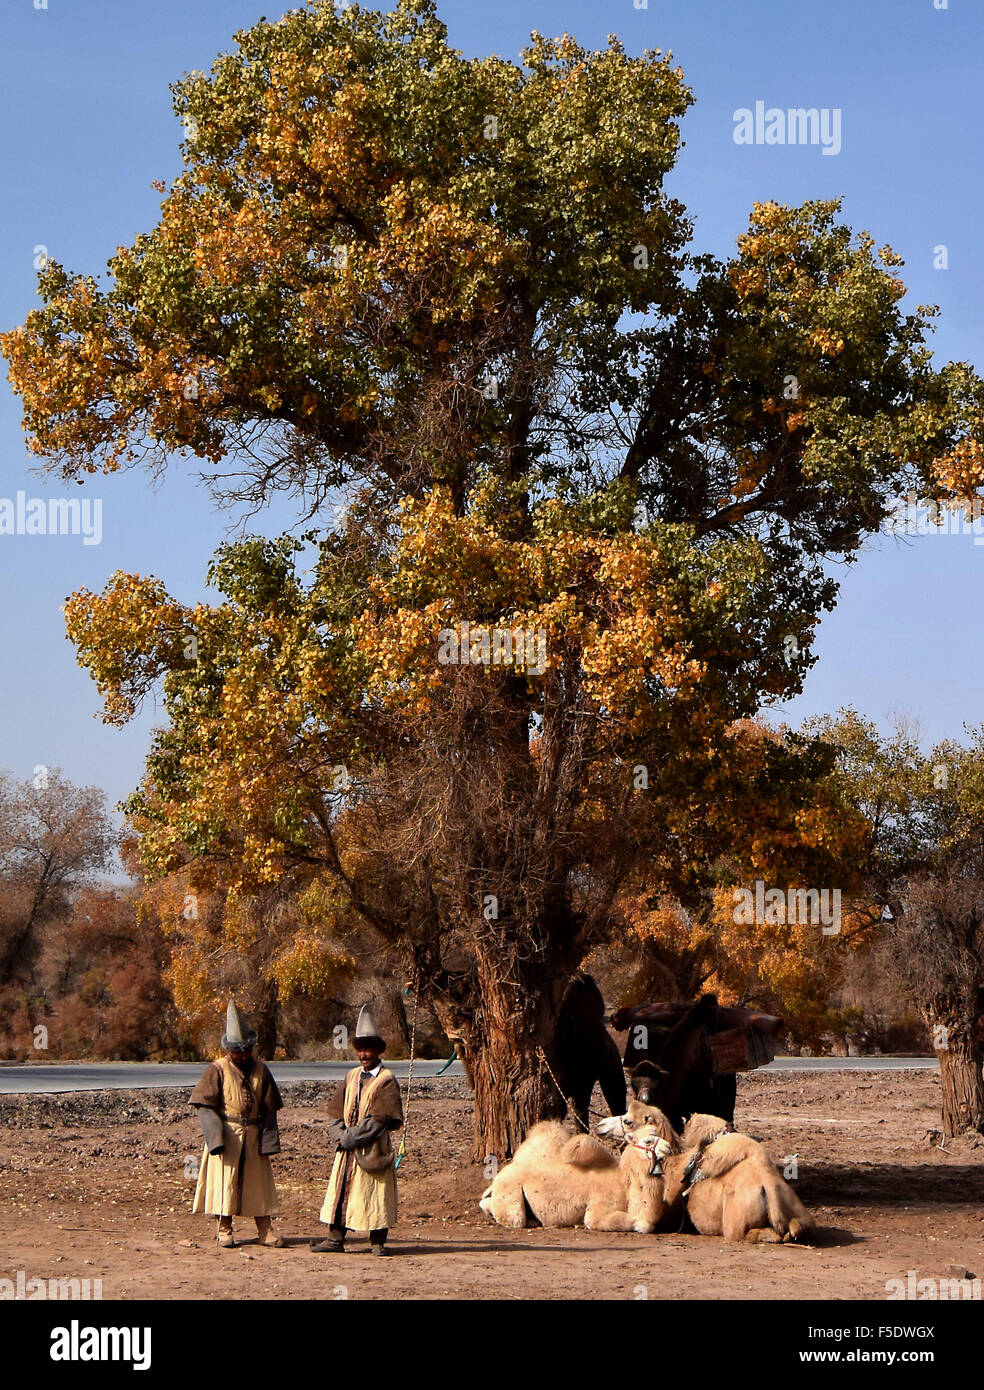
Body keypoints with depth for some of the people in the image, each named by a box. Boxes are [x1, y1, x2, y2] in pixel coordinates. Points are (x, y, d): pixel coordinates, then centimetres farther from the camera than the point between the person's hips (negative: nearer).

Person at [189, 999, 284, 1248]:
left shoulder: (260, 1071, 6)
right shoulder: (217, 1070, -4)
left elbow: (269, 1109, 10)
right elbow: (204, 1106, -6)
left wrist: (268, 1141, 1)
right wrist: (216, 1137, -17)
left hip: (253, 1134, 3)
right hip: (226, 1133, -3)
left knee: (259, 1181, 4)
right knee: (225, 1179, -1)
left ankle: (264, 1230, 10)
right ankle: (224, 1230, 10)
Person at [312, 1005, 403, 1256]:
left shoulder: (386, 1080, -6)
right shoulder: (352, 1077, 13)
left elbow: (381, 1119, -13)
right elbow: (336, 1109, 12)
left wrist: (352, 1137, -14)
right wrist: (341, 1133, -6)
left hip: (372, 1148, -6)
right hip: (347, 1149, 6)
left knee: (374, 1194, -2)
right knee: (341, 1190, 6)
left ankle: (377, 1242, 7)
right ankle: (335, 1238, 12)